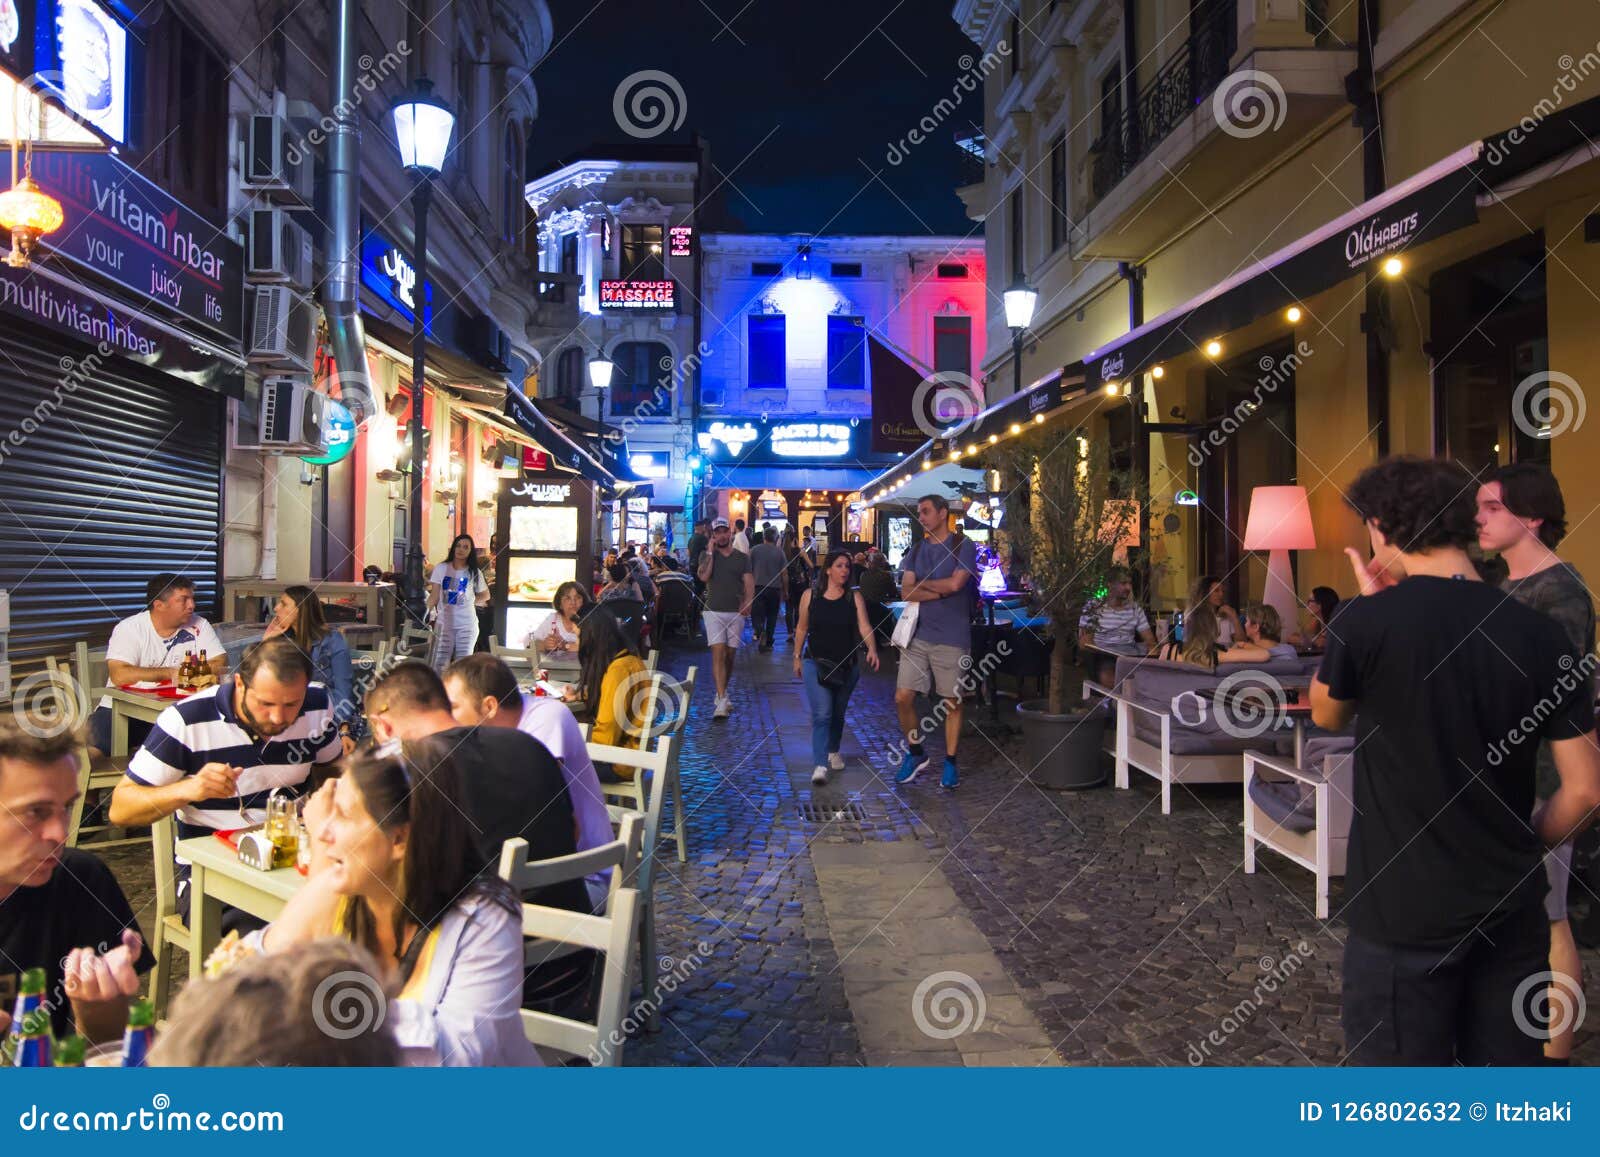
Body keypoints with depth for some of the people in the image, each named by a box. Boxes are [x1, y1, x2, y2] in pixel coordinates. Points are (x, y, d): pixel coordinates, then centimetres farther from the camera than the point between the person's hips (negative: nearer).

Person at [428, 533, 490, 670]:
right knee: (439, 664, -5)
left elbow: (485, 595, 14)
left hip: (467, 625, 0)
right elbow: (434, 596, -1)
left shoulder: (474, 573, 1)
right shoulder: (441, 569, 0)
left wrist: (470, 601, 1)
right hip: (444, 623, 0)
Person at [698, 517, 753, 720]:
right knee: (718, 653, -13)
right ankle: (722, 701, -18)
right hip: (714, 611, -2)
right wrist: (711, 551, -7)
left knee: (730, 655, 8)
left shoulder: (742, 557, 10)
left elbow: (749, 583, 1)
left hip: (736, 612, 2)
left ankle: (722, 694, 27)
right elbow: (703, 576, -12)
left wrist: (748, 602, -16)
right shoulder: (707, 555, 7)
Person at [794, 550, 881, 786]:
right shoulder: (810, 596, -1)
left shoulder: (855, 597, -1)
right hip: (816, 663, -2)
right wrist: (797, 656, 10)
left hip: (847, 665, 2)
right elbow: (802, 629, 8)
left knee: (838, 713, 17)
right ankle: (820, 765, -16)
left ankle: (833, 751, 41)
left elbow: (864, 627, -12)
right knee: (822, 713, -15)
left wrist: (872, 649, -28)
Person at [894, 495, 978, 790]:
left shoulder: (963, 546, -3)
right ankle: (915, 753, 20)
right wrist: (941, 591, -12)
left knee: (952, 702, 5)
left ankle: (950, 763, 19)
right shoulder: (917, 550, 11)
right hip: (917, 635, 4)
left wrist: (922, 584, -2)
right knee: (903, 697, 0)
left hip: (951, 638, -4)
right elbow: (906, 592, 0)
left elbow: (955, 583, -17)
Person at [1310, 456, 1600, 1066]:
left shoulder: (1369, 621, -16)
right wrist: (1515, 849, 13)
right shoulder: (1541, 634, -5)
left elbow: (1327, 717, 5)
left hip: (1405, 915, -4)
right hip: (1511, 912, 4)